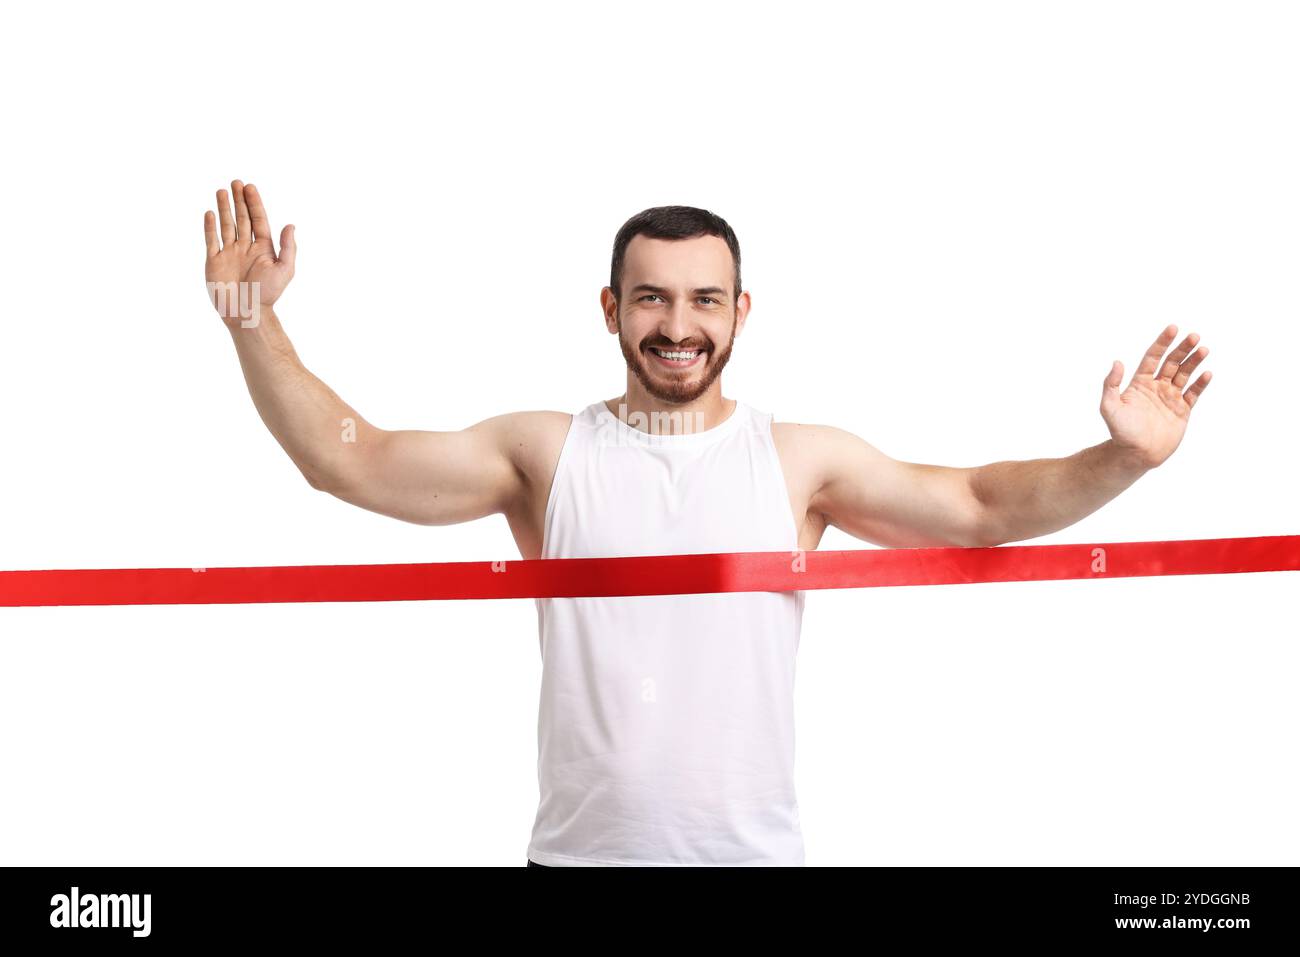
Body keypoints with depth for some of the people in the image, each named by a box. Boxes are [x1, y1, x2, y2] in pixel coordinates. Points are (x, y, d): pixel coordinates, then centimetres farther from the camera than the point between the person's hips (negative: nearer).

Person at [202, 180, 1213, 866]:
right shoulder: (544, 452, 2)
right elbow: (347, 460, 0)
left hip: (753, 847, 0)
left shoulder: (802, 460, 1)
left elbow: (981, 505, -1)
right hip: (579, 849, 0)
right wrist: (255, 324, -9)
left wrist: (1120, 461, -15)